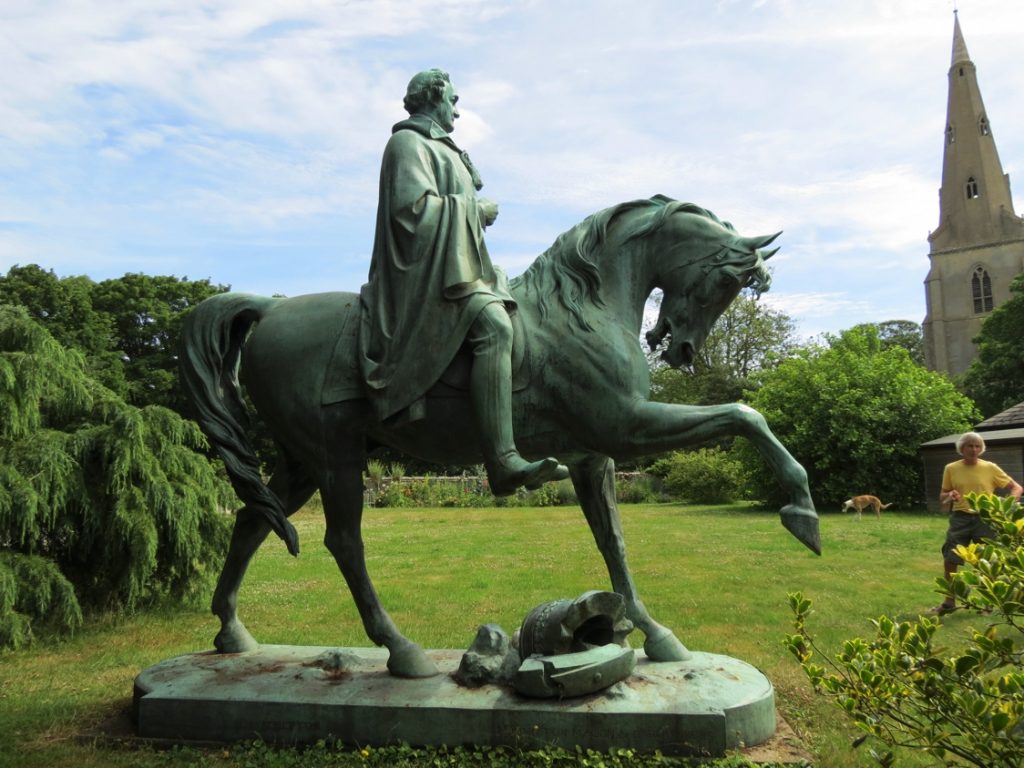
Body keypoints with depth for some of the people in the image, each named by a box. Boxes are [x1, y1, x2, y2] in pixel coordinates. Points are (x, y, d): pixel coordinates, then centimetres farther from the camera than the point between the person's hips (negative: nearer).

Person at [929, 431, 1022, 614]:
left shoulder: (990, 468, -1)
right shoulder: (951, 469, 4)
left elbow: (1017, 488, 3)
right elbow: (942, 498, 10)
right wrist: (949, 496, -13)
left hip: (984, 519, -1)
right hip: (960, 519, 1)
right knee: (949, 560, -1)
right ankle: (949, 602, 14)